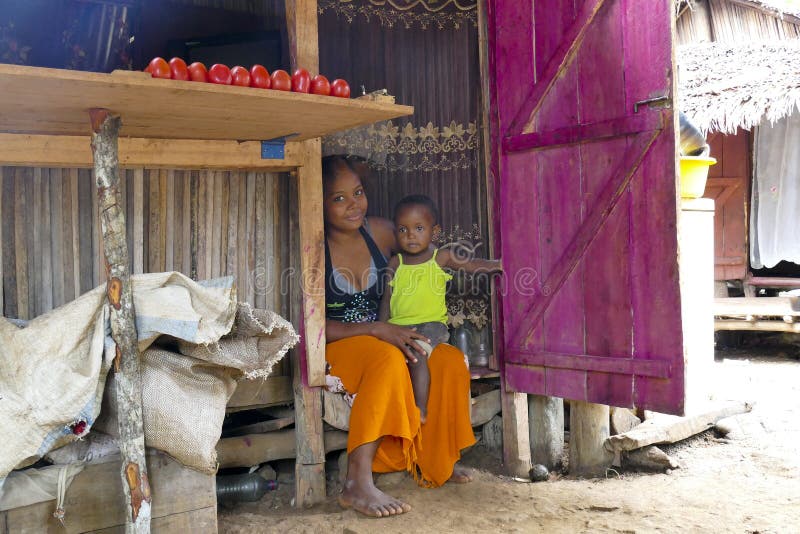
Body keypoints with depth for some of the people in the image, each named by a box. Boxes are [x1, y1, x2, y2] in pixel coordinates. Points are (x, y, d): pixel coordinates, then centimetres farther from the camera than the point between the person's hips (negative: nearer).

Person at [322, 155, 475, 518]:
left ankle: (432, 463, -1)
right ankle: (357, 483, -36)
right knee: (388, 359, -37)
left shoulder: (380, 231, 2)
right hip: (332, 351, -5)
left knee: (450, 360, -19)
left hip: (380, 339, 5)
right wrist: (377, 330, -26)